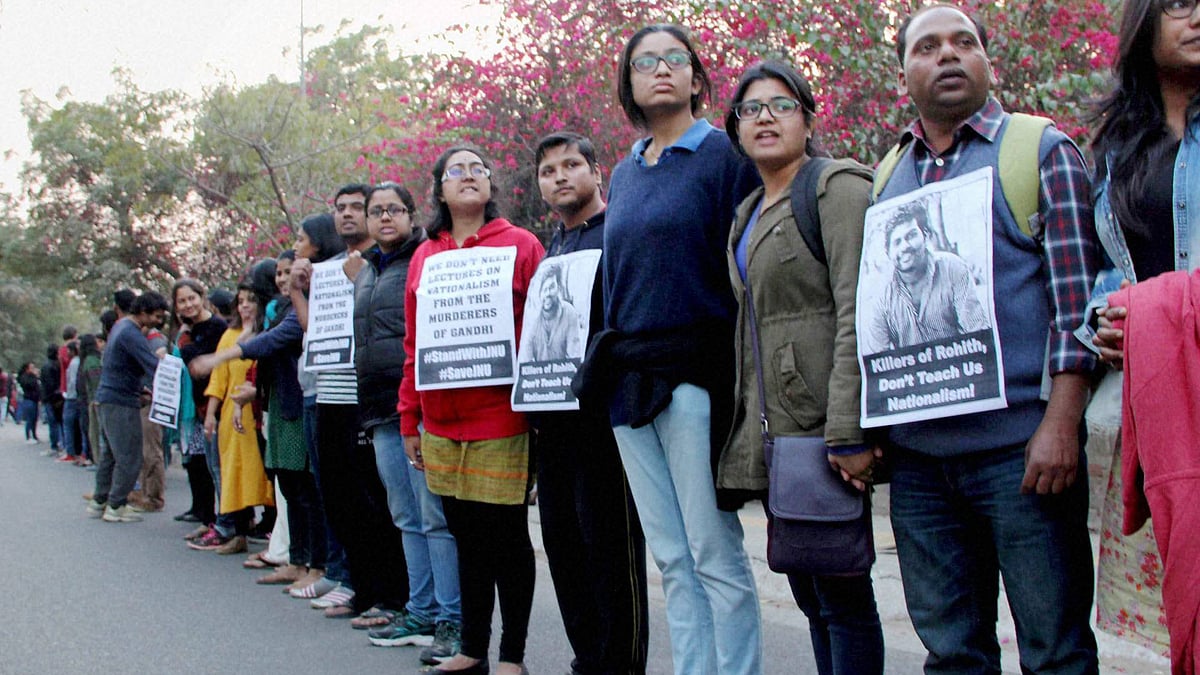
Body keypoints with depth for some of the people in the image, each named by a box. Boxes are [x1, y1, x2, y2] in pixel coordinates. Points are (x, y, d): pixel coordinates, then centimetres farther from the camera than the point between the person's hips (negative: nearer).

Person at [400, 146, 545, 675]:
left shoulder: (520, 245, -1)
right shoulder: (424, 256, 12)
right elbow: (414, 343, 13)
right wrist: (410, 418, 12)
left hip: (500, 418, -4)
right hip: (442, 422, 5)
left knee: (506, 535, 2)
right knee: (466, 535, 13)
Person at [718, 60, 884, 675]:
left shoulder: (836, 188, -6)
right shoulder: (748, 215, 19)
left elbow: (858, 315, -16)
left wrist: (847, 432, -23)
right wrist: (746, 425, 17)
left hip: (822, 425, -8)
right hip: (771, 431, 8)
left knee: (841, 595, -3)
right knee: (808, 594, 13)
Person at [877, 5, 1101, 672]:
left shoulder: (1044, 153, 3)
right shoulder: (888, 177, 15)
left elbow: (1077, 298, -5)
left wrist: (1061, 424, -13)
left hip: (1021, 448, -4)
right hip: (917, 454, 4)